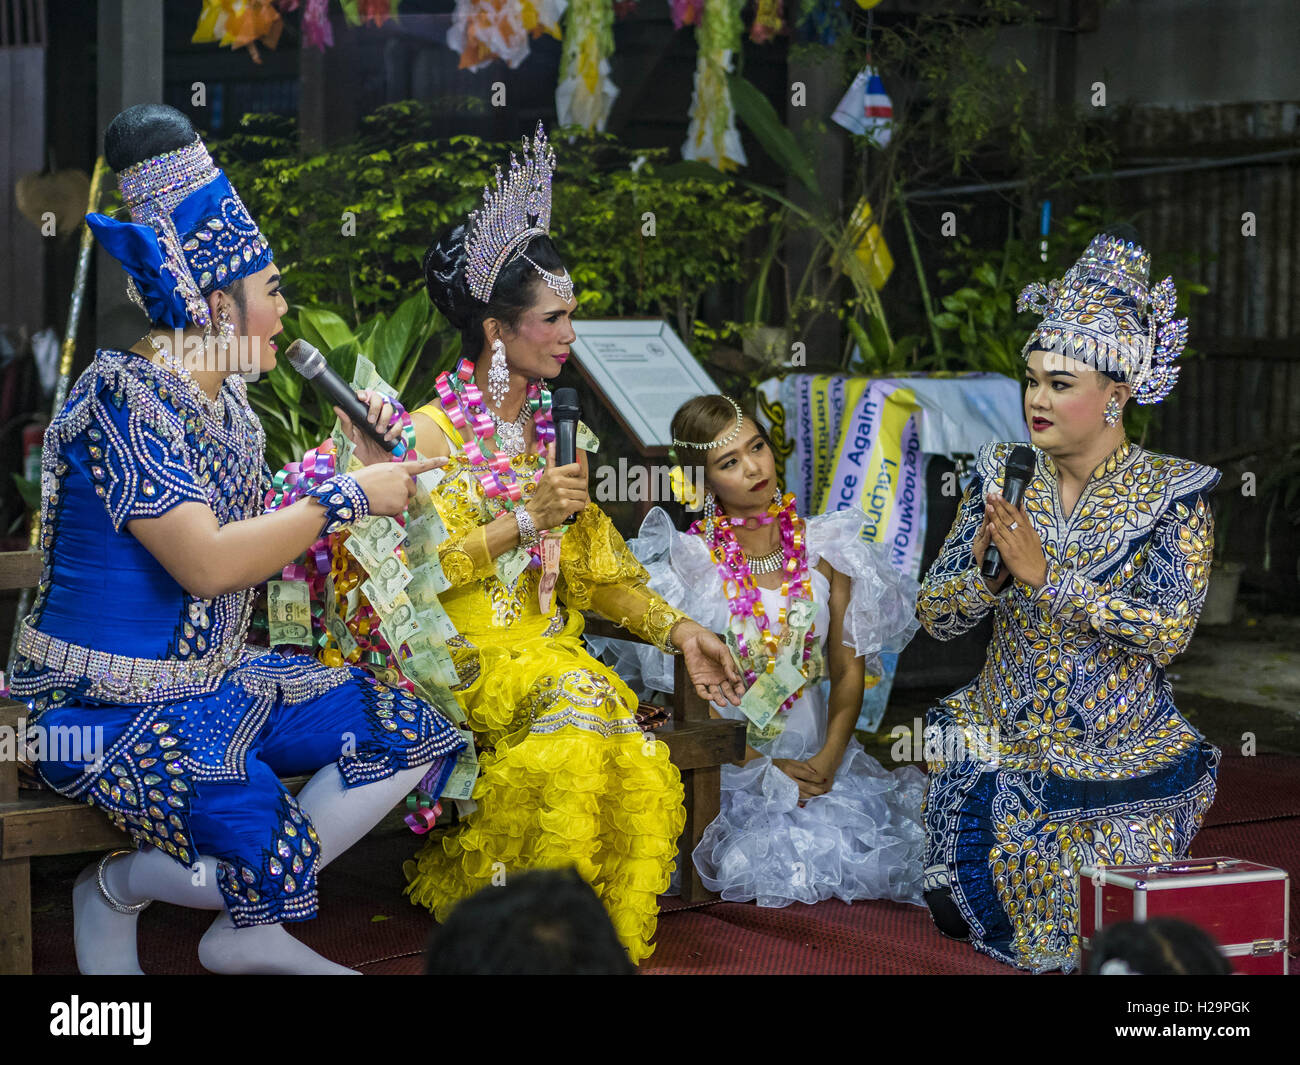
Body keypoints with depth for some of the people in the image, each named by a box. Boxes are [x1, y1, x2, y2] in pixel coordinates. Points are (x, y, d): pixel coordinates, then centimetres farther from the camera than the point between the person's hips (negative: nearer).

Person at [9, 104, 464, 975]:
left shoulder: (225, 399, 9)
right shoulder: (124, 399, -18)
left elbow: (263, 539, 12)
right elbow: (207, 563, -28)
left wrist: (360, 458, 2)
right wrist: (348, 497, -21)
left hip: (214, 682, 9)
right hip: (107, 704, -9)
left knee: (421, 737, 1)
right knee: (274, 860, -30)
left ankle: (248, 932, 7)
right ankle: (115, 891, 3)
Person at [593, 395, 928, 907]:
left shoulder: (822, 547, 3)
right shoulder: (691, 559, -6)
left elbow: (849, 671, 5)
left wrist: (828, 759, -10)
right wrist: (763, 769, -12)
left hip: (815, 755, 3)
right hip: (725, 764, -3)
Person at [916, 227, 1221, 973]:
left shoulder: (1175, 492, -11)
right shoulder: (1003, 478, -2)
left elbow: (1171, 630, -22)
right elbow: (936, 617, -3)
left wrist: (1046, 575, -28)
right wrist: (985, 571, -25)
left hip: (1121, 757, -3)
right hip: (1005, 740, 3)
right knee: (963, 911, 0)